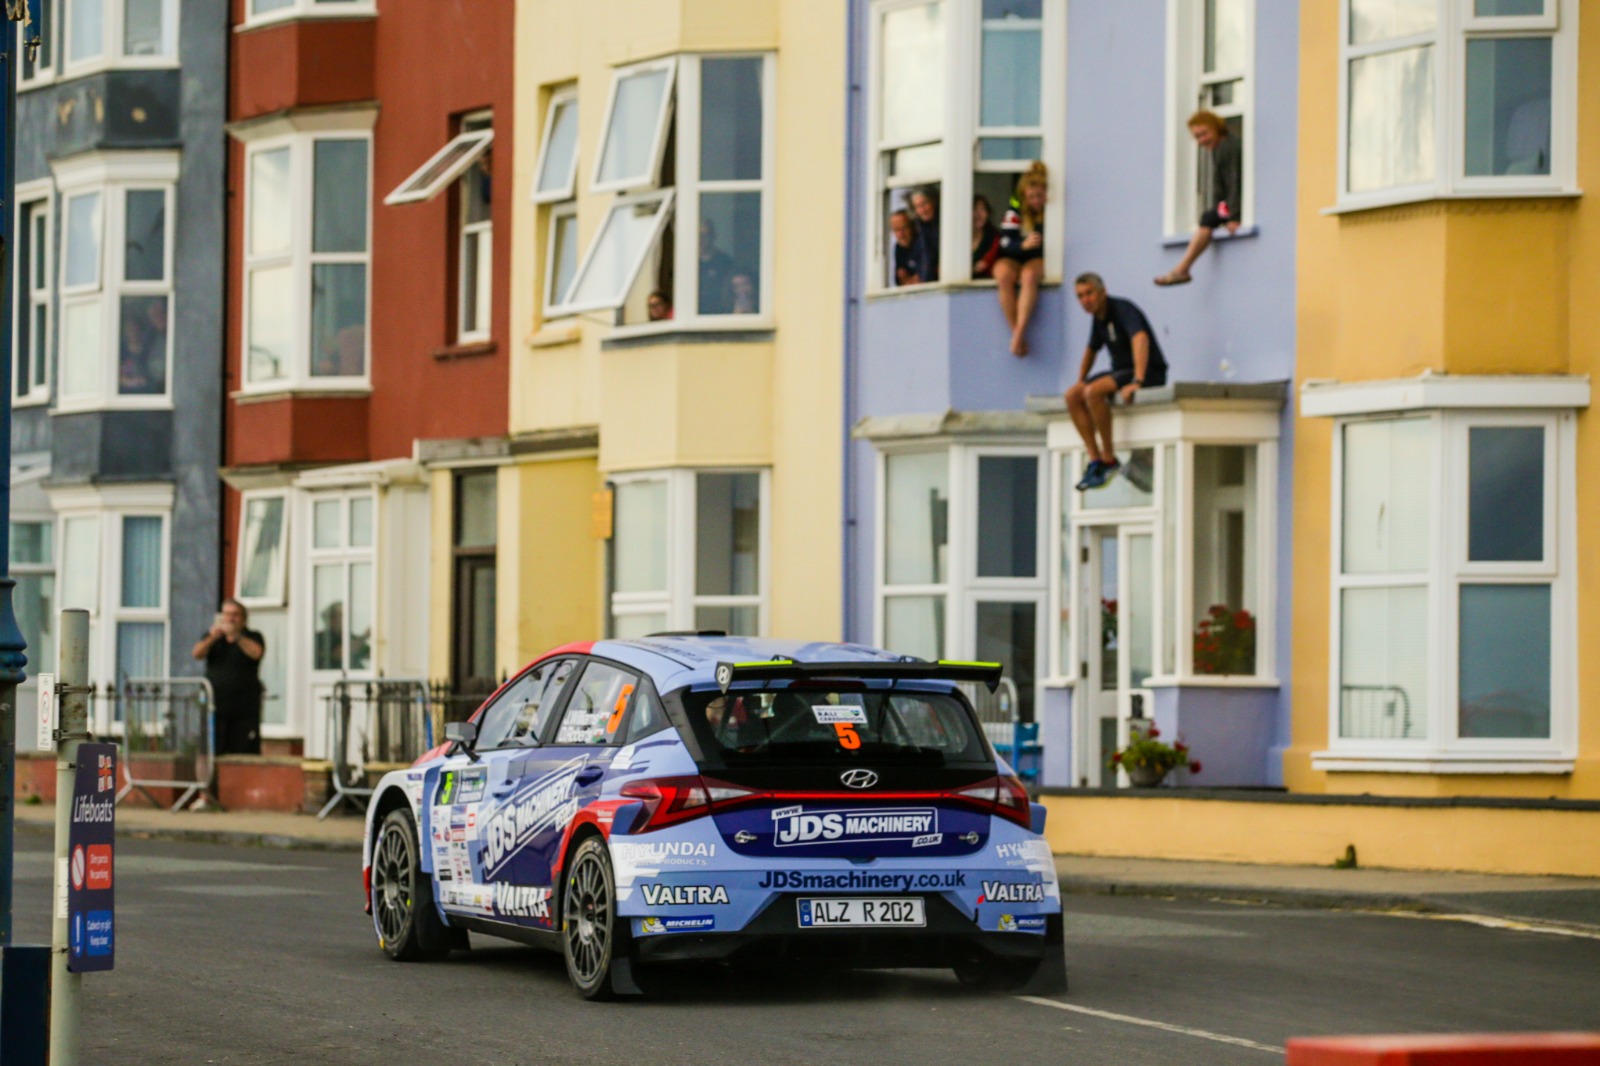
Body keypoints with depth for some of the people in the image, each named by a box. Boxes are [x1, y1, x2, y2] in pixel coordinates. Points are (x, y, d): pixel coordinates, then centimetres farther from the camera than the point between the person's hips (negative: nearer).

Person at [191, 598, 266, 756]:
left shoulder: (253, 638, 8)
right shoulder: (212, 638, 16)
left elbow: (256, 653, -13)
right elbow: (197, 654, -2)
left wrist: (236, 636, -27)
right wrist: (212, 638, -21)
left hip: (244, 709, -2)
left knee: (245, 753, -8)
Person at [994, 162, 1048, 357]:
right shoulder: (1016, 208, -5)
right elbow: (1005, 241, -14)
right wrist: (1023, 245, -34)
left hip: (1040, 260, -1)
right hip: (1013, 259, 1)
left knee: (1029, 275, -36)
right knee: (1003, 275, -33)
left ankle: (1019, 333, -41)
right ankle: (1017, 332, -29)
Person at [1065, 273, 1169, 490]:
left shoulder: (1122, 309, -17)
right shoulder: (1098, 317, 11)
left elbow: (1140, 338, -33)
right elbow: (1092, 349, 29)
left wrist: (1137, 382, -43)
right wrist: (1080, 381, 17)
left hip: (1150, 372, -9)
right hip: (1121, 370, 9)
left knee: (1094, 392, -31)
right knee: (1072, 396, -9)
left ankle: (1108, 459, -21)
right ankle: (1095, 460, -13)